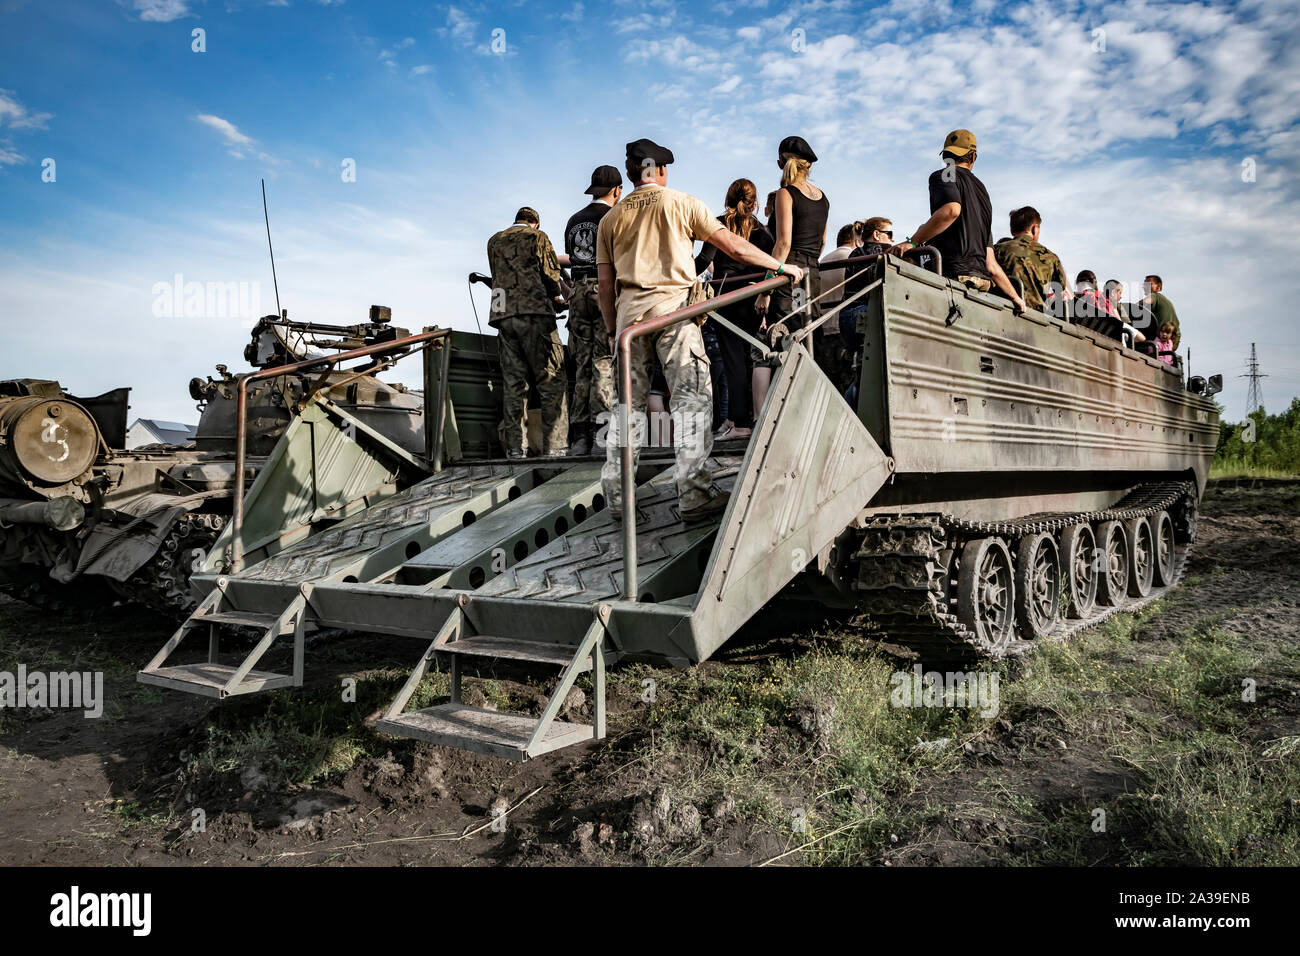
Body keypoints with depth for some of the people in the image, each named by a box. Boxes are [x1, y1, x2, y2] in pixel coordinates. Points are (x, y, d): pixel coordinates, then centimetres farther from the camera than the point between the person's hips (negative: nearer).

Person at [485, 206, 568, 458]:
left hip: (502, 314, 5)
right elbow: (550, 274, 2)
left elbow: (496, 276, 21)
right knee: (552, 380, -4)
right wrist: (557, 297, 22)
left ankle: (515, 447, 0)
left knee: (512, 383, 5)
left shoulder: (494, 241, 22)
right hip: (534, 312, -5)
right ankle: (555, 445, -11)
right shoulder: (538, 237, 8)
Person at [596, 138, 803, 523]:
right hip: (672, 306, -4)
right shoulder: (680, 203, 6)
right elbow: (733, 245, 4)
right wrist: (781, 266, 13)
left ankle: (616, 496, 10)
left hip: (629, 311, 4)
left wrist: (613, 330, 19)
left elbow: (605, 283, 12)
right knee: (691, 397, -5)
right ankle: (694, 494, -11)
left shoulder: (610, 219, 15)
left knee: (628, 401, 8)